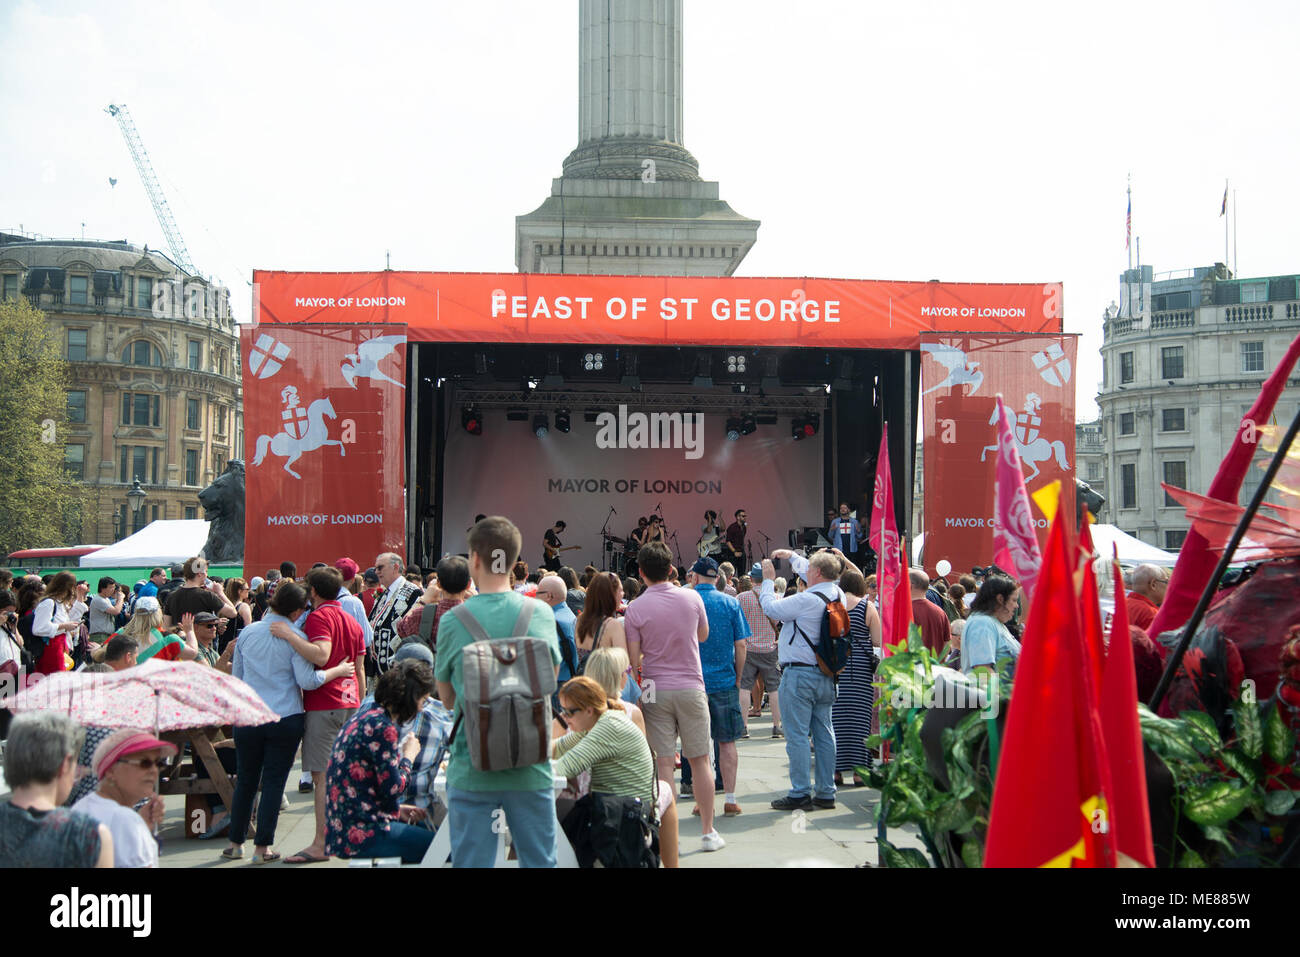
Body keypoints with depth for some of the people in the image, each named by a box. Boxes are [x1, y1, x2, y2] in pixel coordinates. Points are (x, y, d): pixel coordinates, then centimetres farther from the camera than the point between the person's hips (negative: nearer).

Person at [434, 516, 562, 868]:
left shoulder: (453, 621, -9)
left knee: (471, 862, 9)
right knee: (539, 860, 13)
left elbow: (446, 698, 3)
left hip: (470, 769, -1)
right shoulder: (541, 614, -3)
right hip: (530, 769, 2)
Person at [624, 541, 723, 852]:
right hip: (691, 688, 1)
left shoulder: (635, 608, -8)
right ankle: (708, 832, 14)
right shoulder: (691, 597, -2)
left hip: (655, 691, -1)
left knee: (664, 763, 2)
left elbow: (634, 660, -6)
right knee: (699, 761, 9)